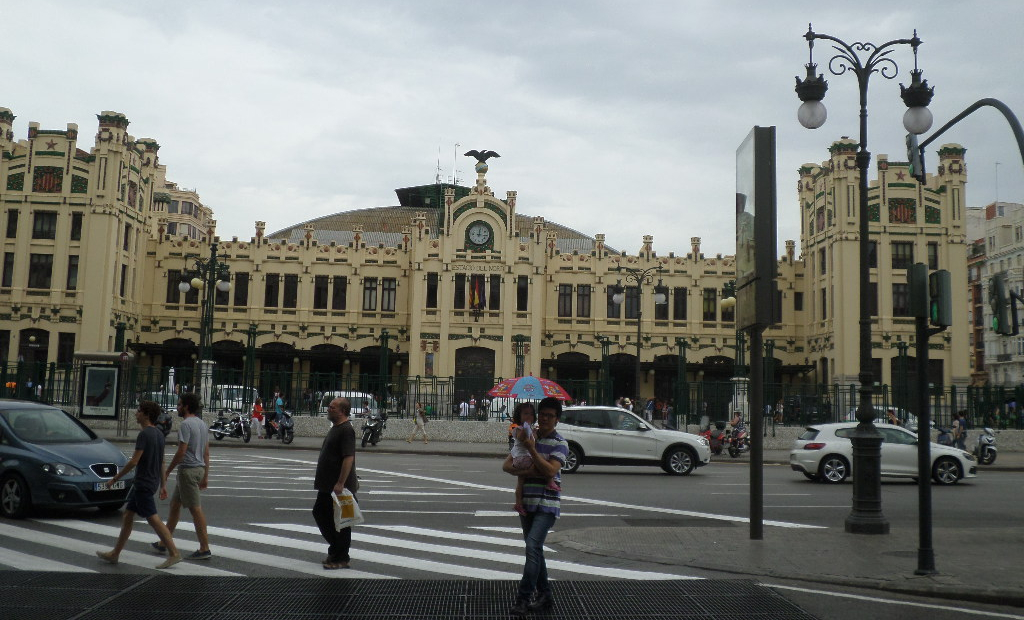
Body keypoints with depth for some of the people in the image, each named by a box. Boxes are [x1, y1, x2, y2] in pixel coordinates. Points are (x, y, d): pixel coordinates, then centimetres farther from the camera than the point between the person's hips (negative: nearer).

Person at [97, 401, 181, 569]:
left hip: (143, 484, -10)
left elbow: (134, 462, -20)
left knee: (153, 519, -7)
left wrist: (114, 479, -12)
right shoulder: (159, 434, 11)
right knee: (127, 515, 15)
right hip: (152, 483, 10)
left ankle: (174, 553, -7)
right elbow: (161, 462, 16)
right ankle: (114, 554, 22)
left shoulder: (144, 434, -16)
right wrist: (163, 485, 20)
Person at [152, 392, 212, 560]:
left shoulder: (186, 424, -14)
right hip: (199, 469, 10)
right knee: (174, 504, 18)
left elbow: (181, 452, -18)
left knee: (195, 509, -6)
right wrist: (206, 476, 18)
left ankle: (204, 548, -4)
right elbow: (206, 453, 15)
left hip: (188, 470, -10)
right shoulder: (202, 424, 14)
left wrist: (167, 471, -9)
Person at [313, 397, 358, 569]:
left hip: (340, 487, -11)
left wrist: (340, 483, -28)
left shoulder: (346, 430, -18)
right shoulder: (335, 428, 14)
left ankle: (341, 559, 9)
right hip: (327, 486, 11)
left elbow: (349, 458, -26)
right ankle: (335, 550, 27)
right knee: (319, 513, 17)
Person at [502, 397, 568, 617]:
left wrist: (532, 450, -18)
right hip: (527, 502, 7)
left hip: (547, 504, -6)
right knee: (534, 549, 12)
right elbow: (507, 465, 6)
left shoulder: (559, 444, -5)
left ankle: (523, 599, -16)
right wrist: (525, 471, -12)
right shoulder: (528, 438, 12)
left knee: (533, 546, -18)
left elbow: (550, 470, -19)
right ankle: (545, 596, 23)